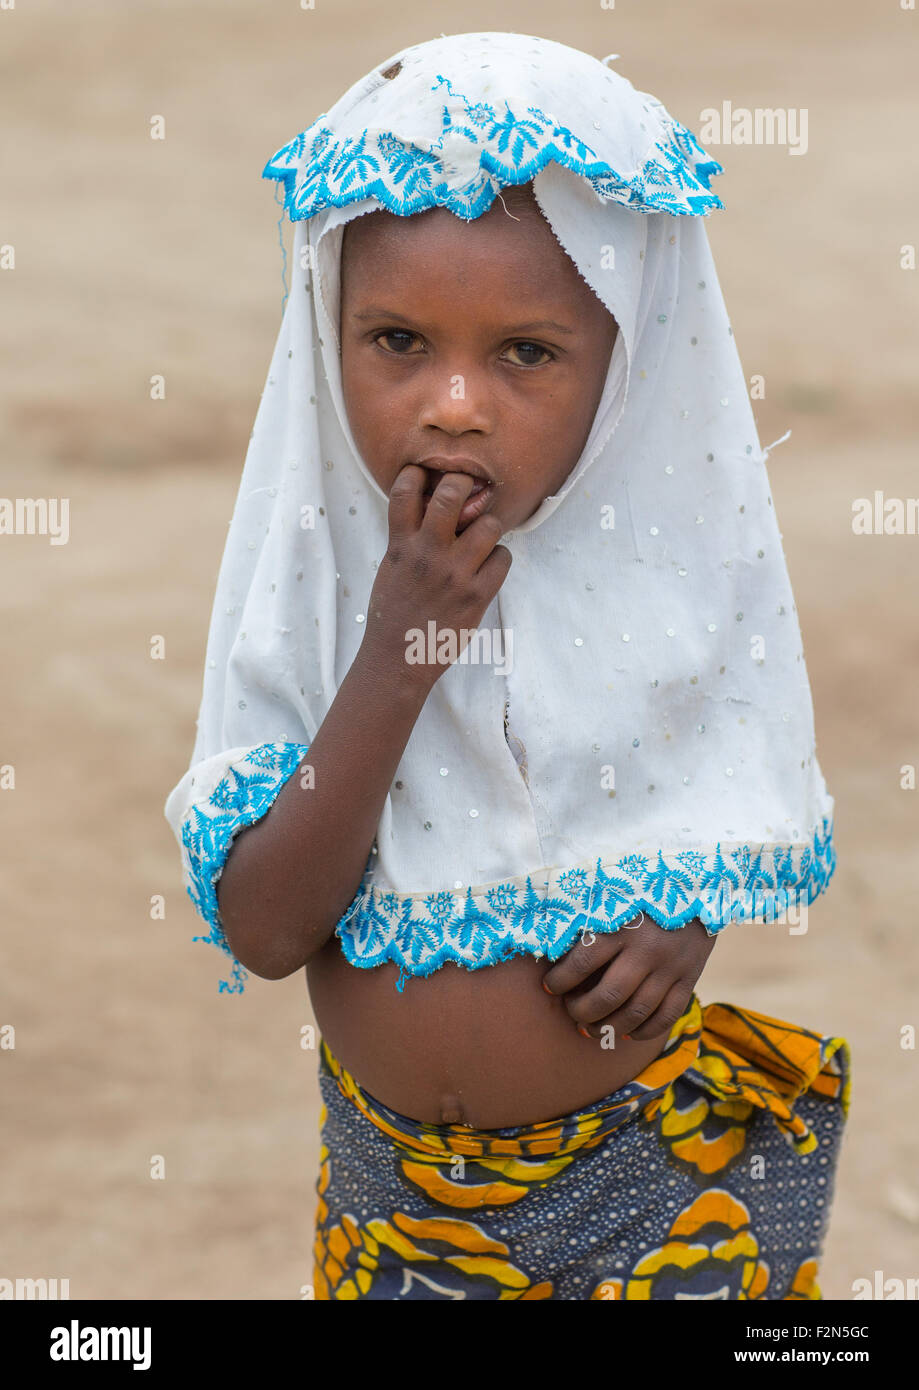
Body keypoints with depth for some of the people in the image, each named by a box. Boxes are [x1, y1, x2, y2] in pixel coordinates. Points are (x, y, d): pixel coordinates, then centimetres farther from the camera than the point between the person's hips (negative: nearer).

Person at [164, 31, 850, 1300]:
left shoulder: (675, 562, -11)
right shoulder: (312, 572, -12)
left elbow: (760, 807, 6)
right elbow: (262, 930, -18)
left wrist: (692, 910, -17)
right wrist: (395, 663, -27)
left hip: (650, 1154, -1)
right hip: (393, 1170, 1)